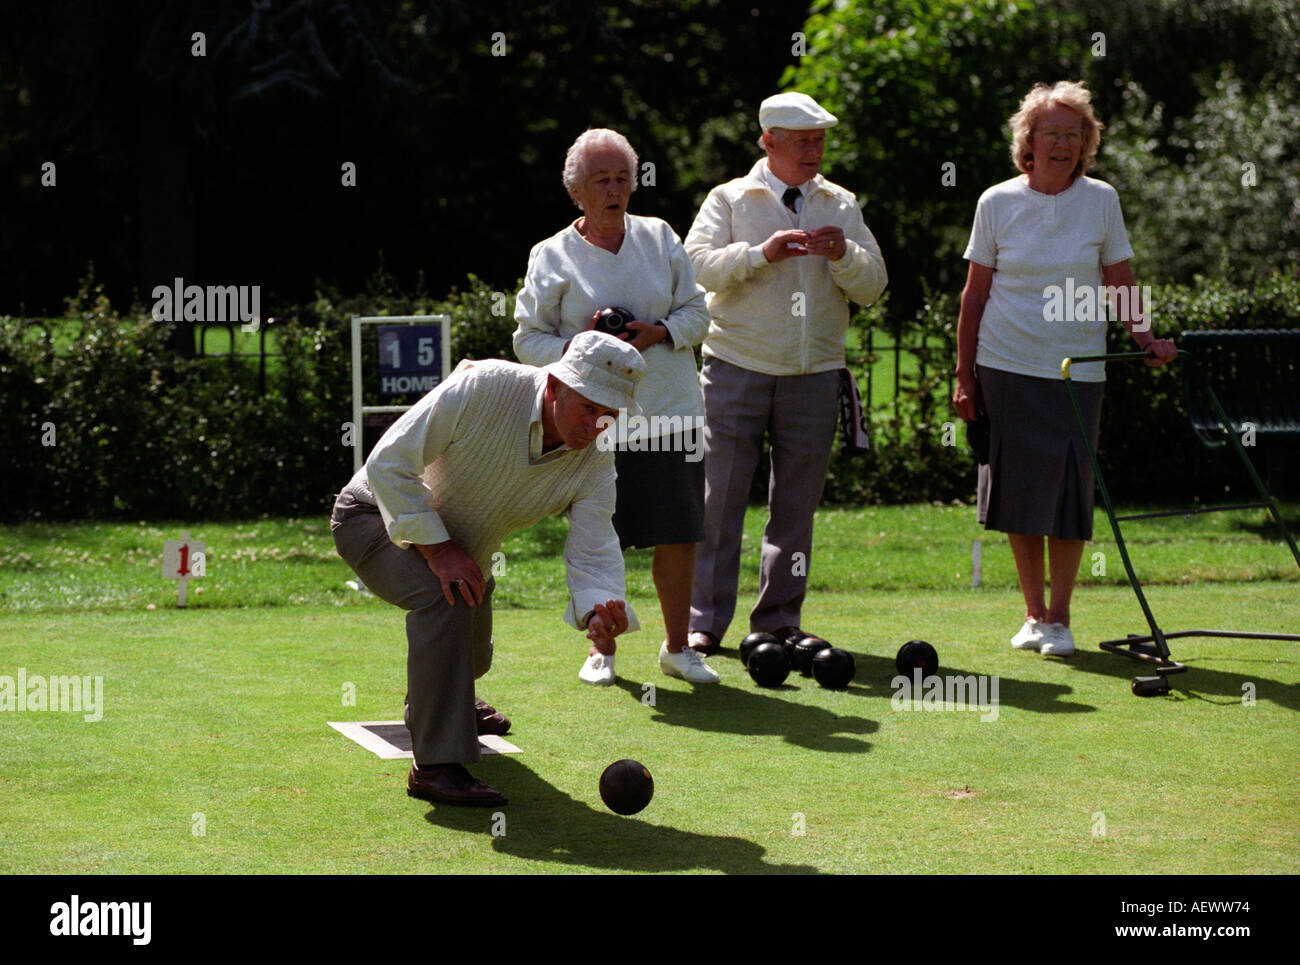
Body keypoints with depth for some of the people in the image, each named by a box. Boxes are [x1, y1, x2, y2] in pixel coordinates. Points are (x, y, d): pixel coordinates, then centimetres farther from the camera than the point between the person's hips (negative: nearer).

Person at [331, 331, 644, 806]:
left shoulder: (595, 461, -19)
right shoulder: (482, 389, -35)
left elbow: (592, 552, -24)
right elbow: (388, 464, -32)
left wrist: (599, 612, -47)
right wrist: (437, 550, -36)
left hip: (458, 544, 7)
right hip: (381, 514, -7)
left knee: (470, 658, 22)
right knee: (446, 597, -35)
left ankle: (439, 699, 62)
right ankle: (436, 766, -30)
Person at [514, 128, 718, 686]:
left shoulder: (659, 238, 9)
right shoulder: (552, 257, 2)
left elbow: (695, 312, 11)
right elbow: (529, 340, 4)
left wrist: (659, 333, -9)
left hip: (670, 409, 2)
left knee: (679, 533, 0)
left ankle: (677, 647, 15)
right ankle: (601, 649, 17)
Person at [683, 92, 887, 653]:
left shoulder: (842, 207, 14)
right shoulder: (730, 200, 5)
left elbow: (872, 287, 7)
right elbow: (697, 265, -9)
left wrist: (844, 256, -12)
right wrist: (760, 254, -21)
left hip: (814, 373, 3)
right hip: (738, 368, -3)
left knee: (796, 505, 5)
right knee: (719, 499, -5)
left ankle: (779, 622, 13)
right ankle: (705, 622, 0)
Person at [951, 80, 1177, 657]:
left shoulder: (1100, 200, 3)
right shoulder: (998, 203, 2)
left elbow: (1121, 285, 9)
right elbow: (976, 294, 6)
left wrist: (1146, 339, -7)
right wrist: (963, 376, 3)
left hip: (1077, 368, 0)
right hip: (1006, 367, 0)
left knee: (1069, 493, -4)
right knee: (1019, 493, 2)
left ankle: (1060, 617, 7)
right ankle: (1033, 613, 14)